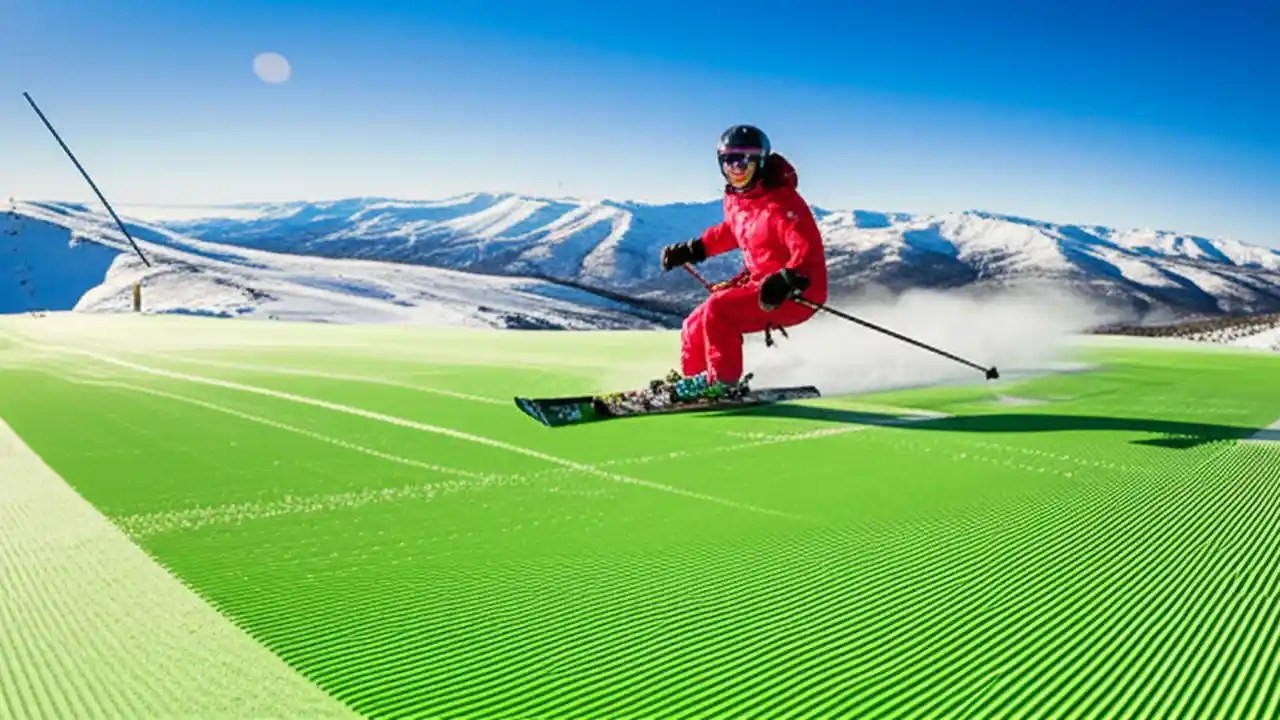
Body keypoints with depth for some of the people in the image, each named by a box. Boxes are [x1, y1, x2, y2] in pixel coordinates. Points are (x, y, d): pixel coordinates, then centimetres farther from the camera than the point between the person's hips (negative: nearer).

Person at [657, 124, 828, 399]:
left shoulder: (781, 203, -20)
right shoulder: (735, 199, 6)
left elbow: (808, 250, -29)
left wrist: (787, 280, -46)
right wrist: (691, 250, 21)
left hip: (795, 295, -9)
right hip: (758, 281, 9)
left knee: (717, 309, -26)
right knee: (695, 325, 3)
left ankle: (723, 382, -12)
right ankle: (692, 379, 22)